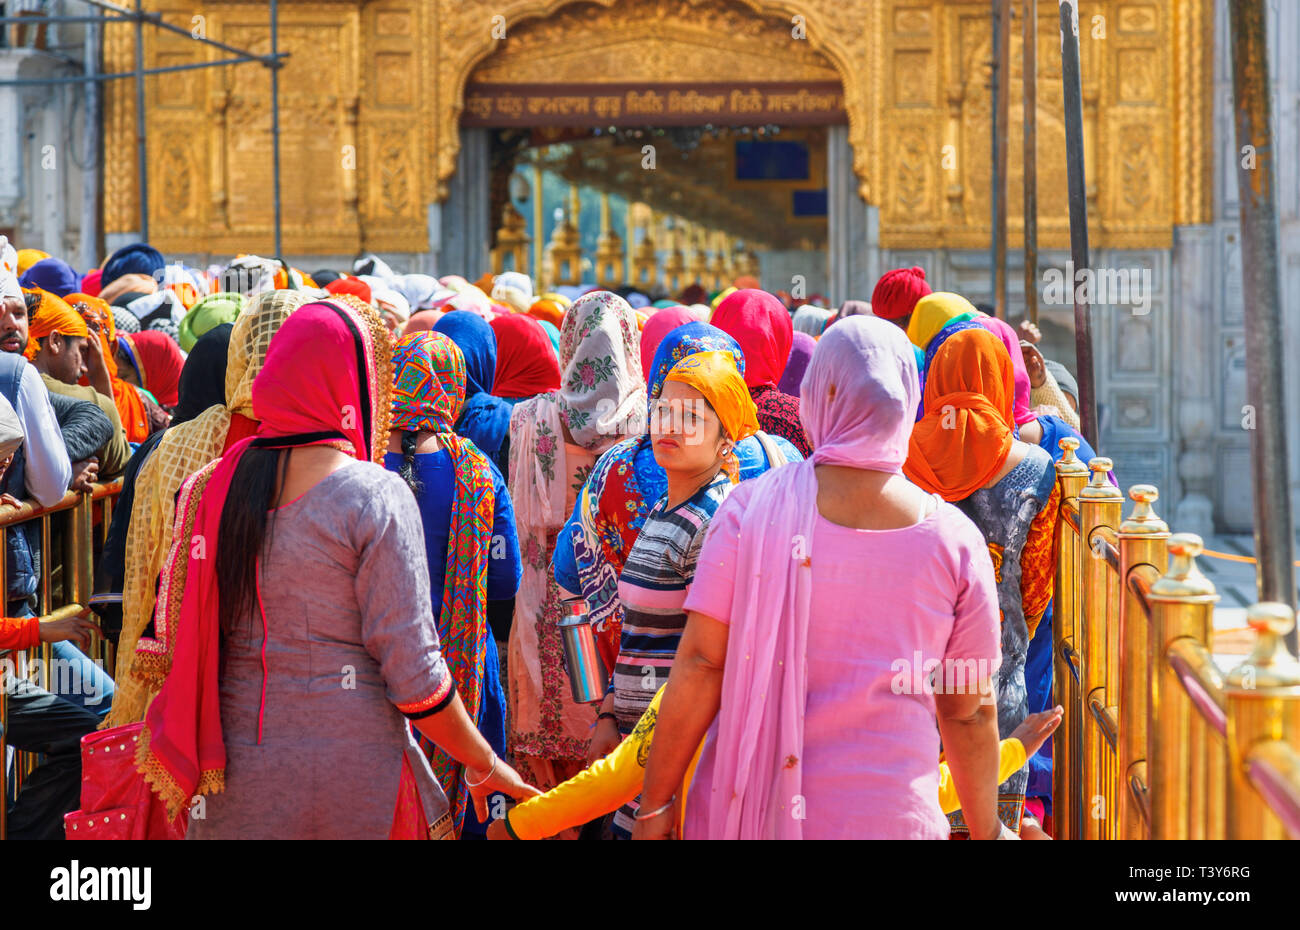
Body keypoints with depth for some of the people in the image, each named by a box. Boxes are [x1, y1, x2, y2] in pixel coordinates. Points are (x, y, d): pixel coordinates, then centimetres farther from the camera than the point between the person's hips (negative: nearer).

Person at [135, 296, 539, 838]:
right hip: (352, 775, -5)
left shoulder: (214, 485, 3)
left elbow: (181, 642, 9)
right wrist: (485, 767, -2)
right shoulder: (376, 498, -12)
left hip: (236, 779, 5)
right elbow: (413, 672, -13)